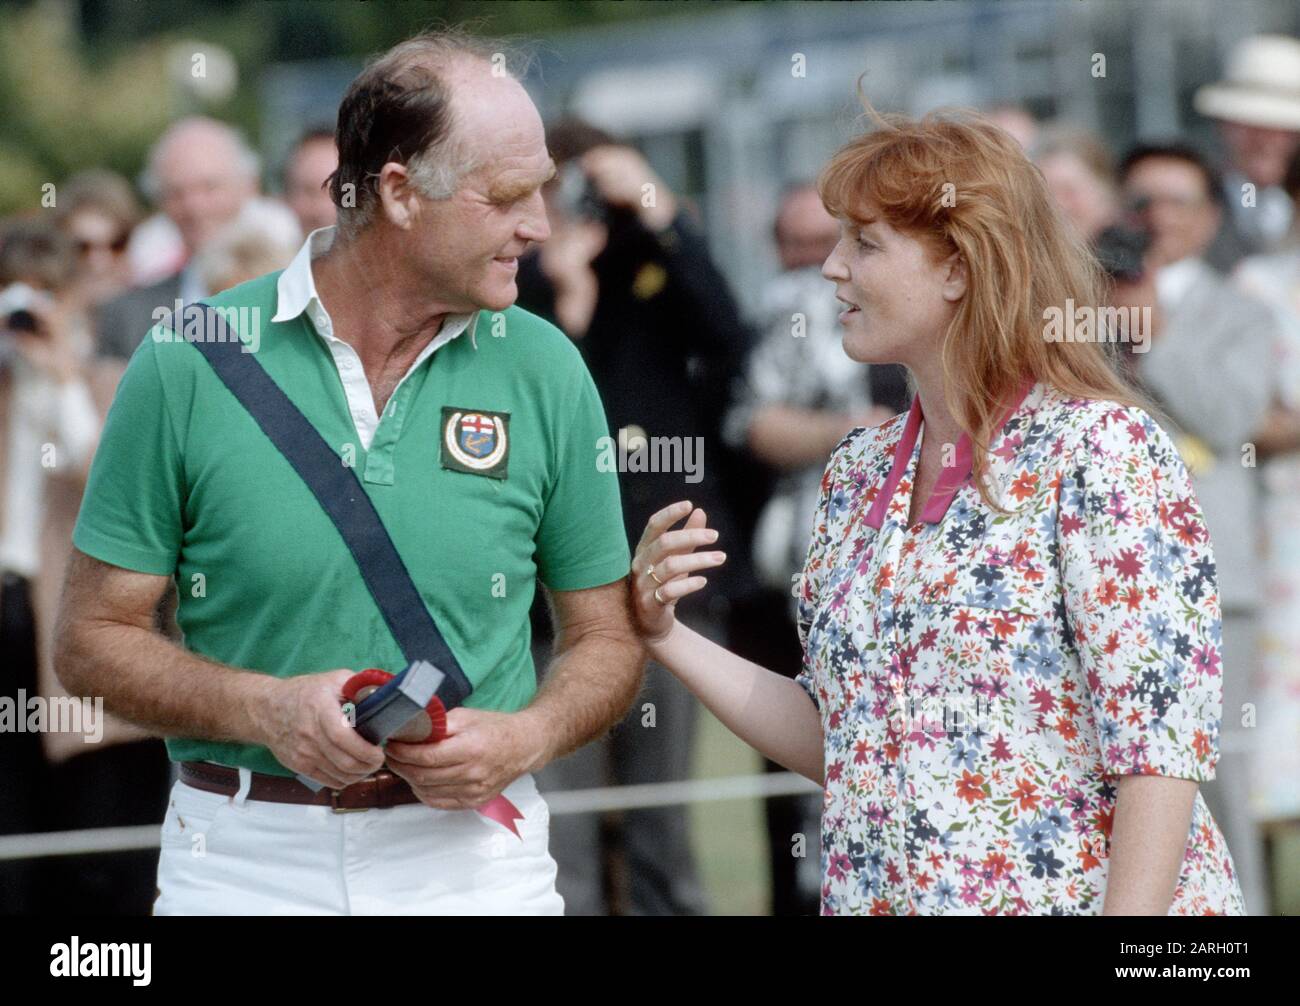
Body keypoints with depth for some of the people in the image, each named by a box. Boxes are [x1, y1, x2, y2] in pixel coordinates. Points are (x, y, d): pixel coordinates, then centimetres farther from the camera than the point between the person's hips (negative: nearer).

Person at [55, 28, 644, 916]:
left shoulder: (545, 371, 0)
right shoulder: (189, 362, -6)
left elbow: (606, 641, 7)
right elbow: (97, 639, -1)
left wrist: (522, 739, -13)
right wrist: (262, 708, -17)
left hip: (473, 858, 1)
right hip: (242, 866, -1)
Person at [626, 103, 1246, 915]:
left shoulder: (1101, 450, -12)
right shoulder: (859, 474, 9)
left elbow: (1162, 735, -17)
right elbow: (834, 739, 13)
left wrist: (1130, 915, -23)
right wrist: (668, 640, 3)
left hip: (1072, 893, -6)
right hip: (879, 894, 7)